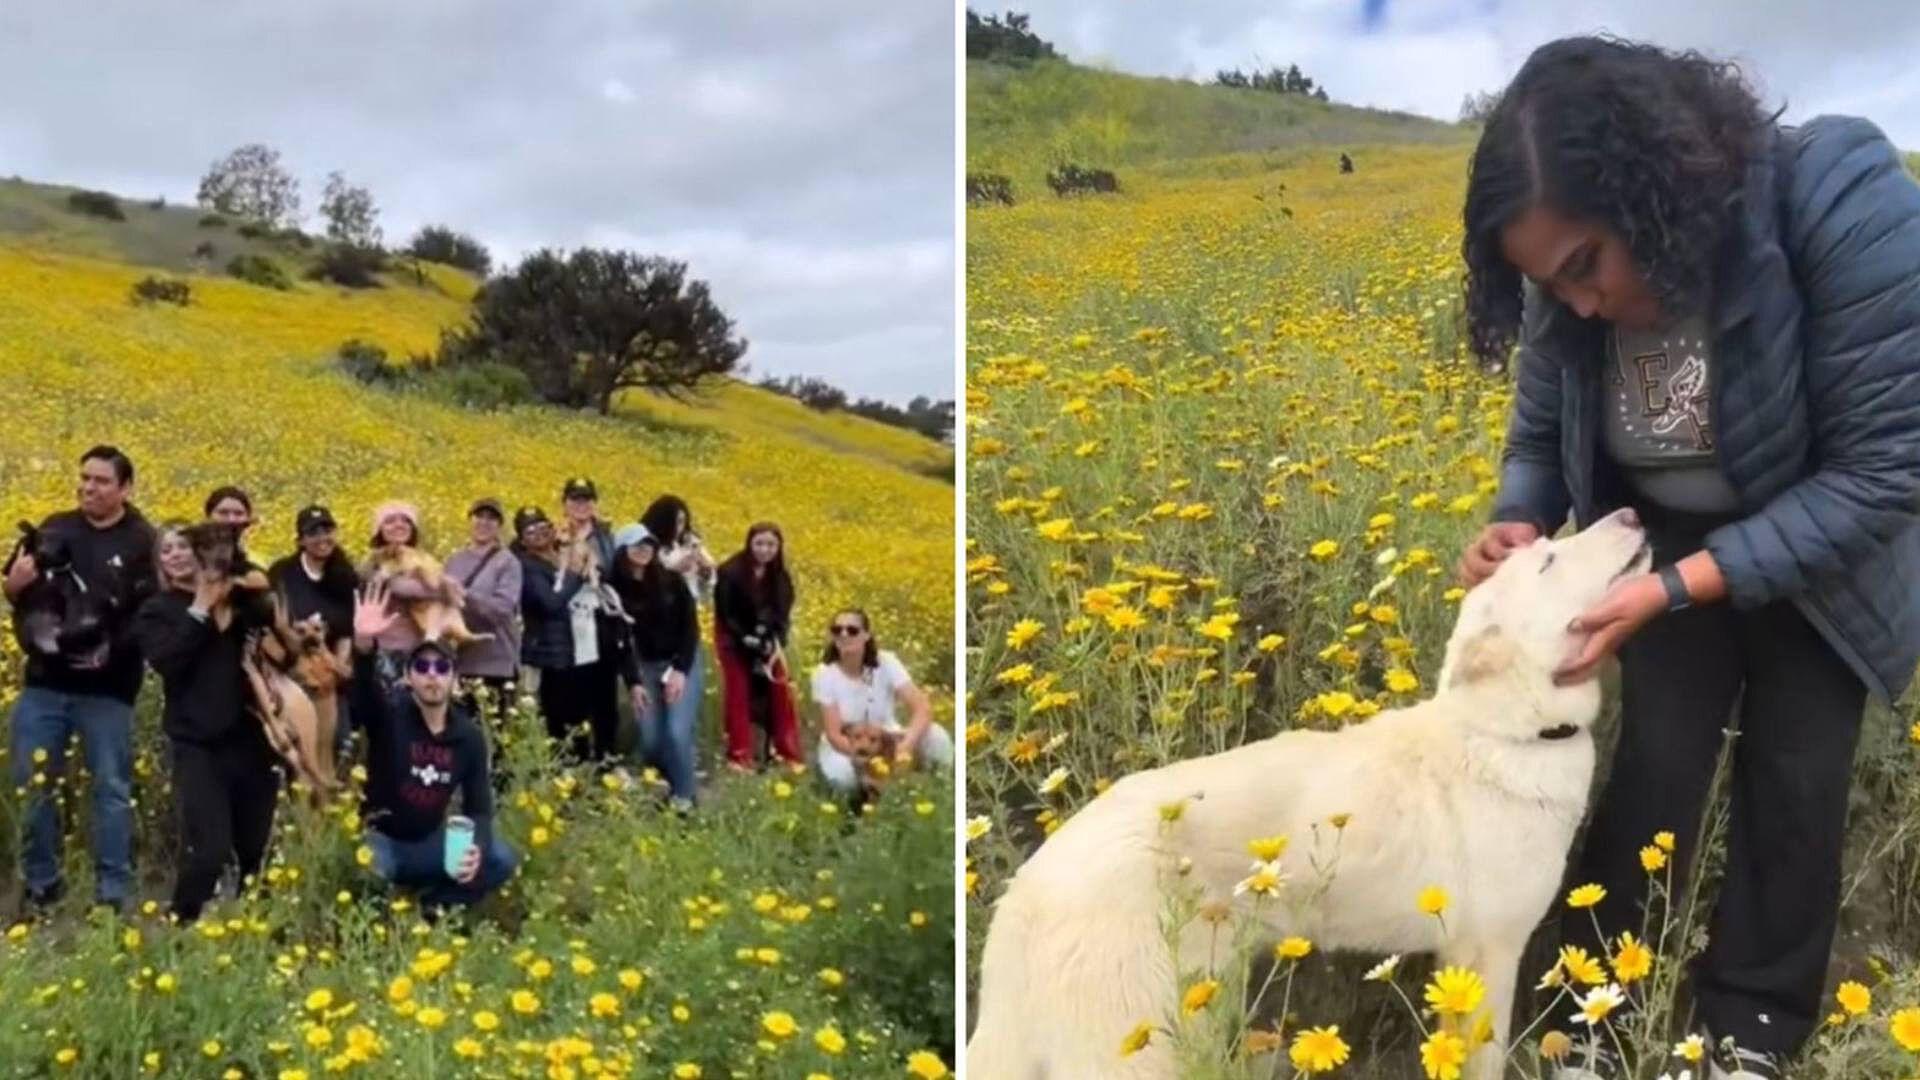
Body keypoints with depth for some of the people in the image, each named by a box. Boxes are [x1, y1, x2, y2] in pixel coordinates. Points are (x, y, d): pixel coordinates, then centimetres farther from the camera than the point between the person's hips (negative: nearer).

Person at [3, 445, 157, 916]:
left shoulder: (143, 542, -6)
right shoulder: (55, 528, 7)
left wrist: (113, 651, -26)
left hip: (107, 688, -4)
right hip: (44, 681, 4)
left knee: (112, 789, 3)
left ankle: (113, 894, 12)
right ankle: (41, 884, 24)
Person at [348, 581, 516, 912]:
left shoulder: (469, 735, -3)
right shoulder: (389, 713, -14)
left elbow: (479, 805, -3)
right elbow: (364, 689, -38)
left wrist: (476, 849, -25)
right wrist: (364, 644, -61)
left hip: (430, 841, 4)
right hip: (381, 838, -4)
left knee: (502, 860, -16)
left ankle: (429, 909, 2)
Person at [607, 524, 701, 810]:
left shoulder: (671, 581, -6)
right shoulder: (616, 590, -6)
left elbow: (690, 626, -5)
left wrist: (681, 669, -12)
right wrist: (632, 682, -9)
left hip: (680, 662, -1)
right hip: (644, 667, 1)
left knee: (677, 731, -14)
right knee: (650, 736, -2)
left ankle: (682, 794, 1)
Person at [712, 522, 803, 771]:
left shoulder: (779, 576, -8)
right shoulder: (731, 572, -21)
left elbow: (782, 612, -7)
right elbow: (724, 613, -17)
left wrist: (775, 641, -23)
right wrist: (747, 640, -22)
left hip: (767, 641, 4)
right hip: (735, 640, -4)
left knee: (778, 690, 0)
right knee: (739, 694, -5)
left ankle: (786, 751, 9)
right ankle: (739, 756, 1)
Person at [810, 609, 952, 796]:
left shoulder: (886, 662, -18)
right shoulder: (824, 673, -18)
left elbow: (923, 708, -28)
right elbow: (834, 734, -21)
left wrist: (906, 747, -46)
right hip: (845, 745, -1)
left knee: (937, 737, -29)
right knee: (841, 774, -38)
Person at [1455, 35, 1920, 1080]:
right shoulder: (1575, 289, -21)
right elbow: (1542, 430, -2)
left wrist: (1677, 590, -37)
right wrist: (1519, 522, -25)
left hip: (1829, 553, -2)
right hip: (1674, 544, 3)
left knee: (1794, 784, 2)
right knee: (1654, 768, -4)